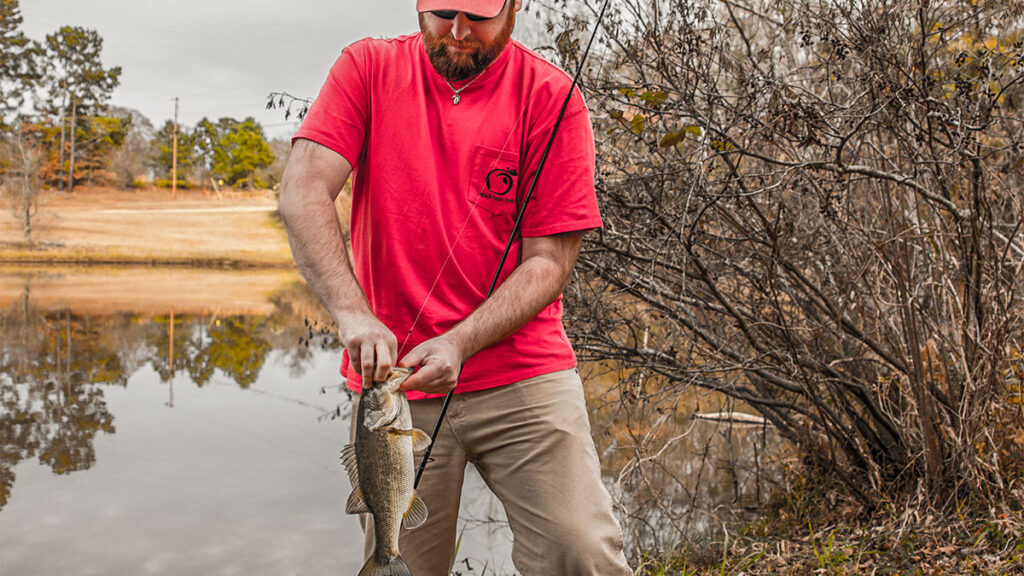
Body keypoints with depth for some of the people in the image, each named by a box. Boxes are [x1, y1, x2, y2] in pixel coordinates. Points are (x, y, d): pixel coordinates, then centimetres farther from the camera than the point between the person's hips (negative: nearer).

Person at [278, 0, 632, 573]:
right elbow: (304, 191, -9)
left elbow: (549, 261, -7)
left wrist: (458, 343, -20)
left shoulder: (551, 96, -3)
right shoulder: (368, 69, 3)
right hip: (392, 377, 2)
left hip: (521, 373, -1)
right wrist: (352, 311, -24)